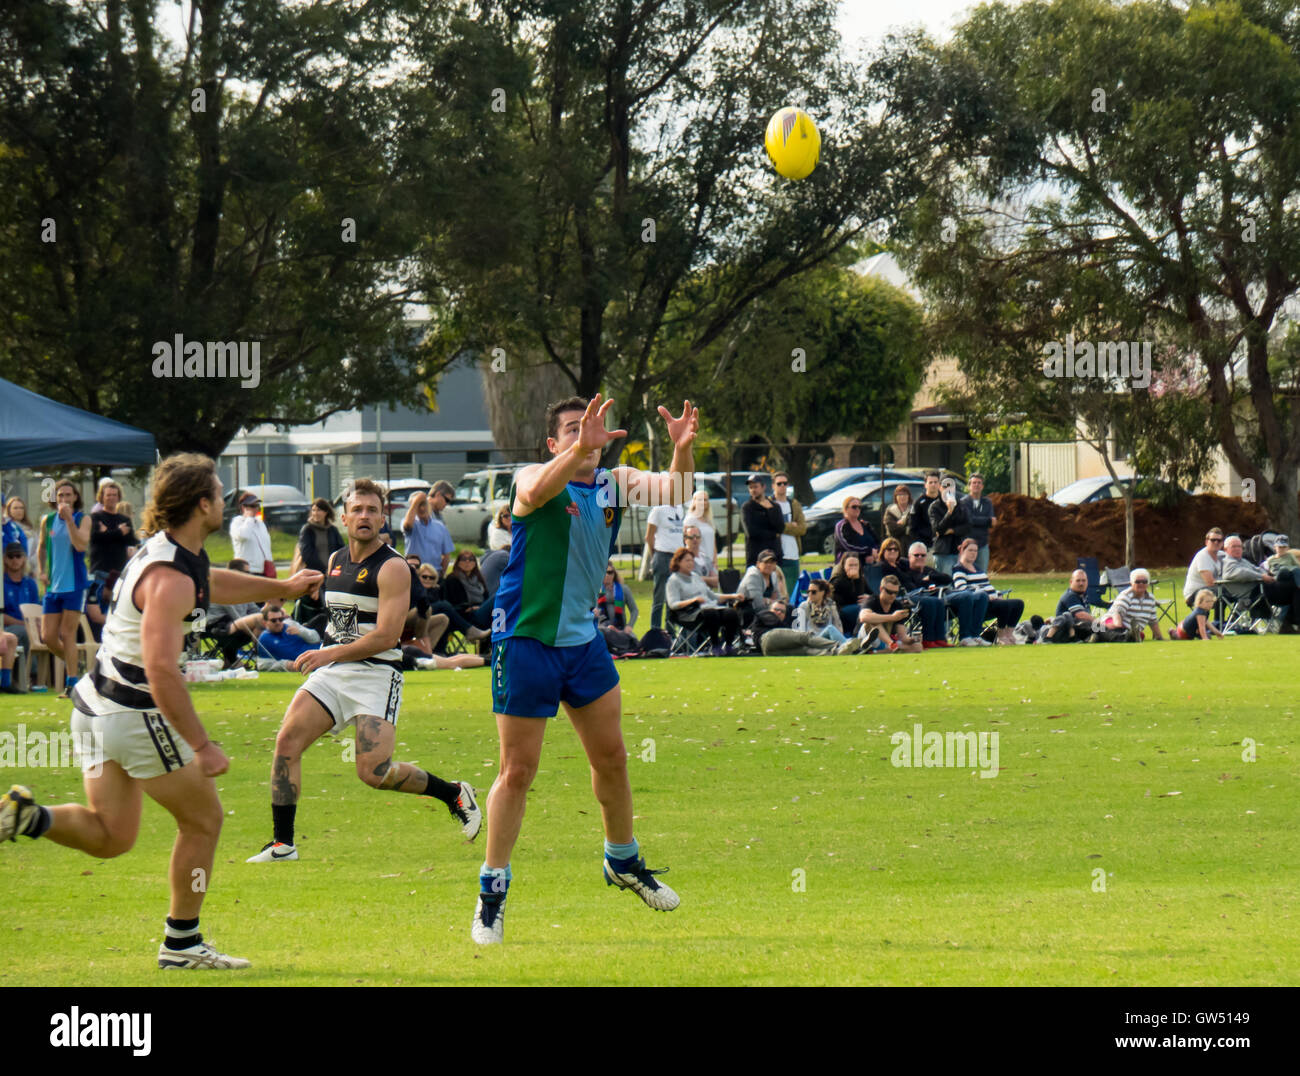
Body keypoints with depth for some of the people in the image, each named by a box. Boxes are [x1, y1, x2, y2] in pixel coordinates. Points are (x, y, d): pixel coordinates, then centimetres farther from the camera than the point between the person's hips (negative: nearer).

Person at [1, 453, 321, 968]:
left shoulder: (167, 550, 8)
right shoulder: (170, 578, -23)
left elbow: (210, 582, 32)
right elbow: (161, 670, -31)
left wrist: (280, 587, 43)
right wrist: (201, 746, -29)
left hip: (96, 708, 9)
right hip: (137, 717, -9)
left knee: (110, 836, 14)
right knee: (202, 820, 7)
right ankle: (181, 942, 14)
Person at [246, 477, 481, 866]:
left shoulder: (392, 568, -10)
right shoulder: (335, 561, 13)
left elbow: (386, 635, -19)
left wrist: (332, 654, -25)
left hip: (376, 673, -6)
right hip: (330, 672, 6)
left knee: (374, 772, -15)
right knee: (288, 739, -15)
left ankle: (454, 793, 11)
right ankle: (282, 844, -11)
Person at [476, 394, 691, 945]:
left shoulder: (615, 482, 5)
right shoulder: (533, 475, -11)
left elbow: (673, 491, -8)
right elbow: (535, 493, -35)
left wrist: (683, 449, -29)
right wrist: (581, 448, -52)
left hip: (583, 638, 6)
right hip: (525, 639, -6)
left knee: (611, 757, 14)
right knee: (518, 771, -4)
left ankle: (623, 861, 35)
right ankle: (492, 892, 5)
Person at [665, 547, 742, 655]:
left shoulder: (696, 577, 28)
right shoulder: (673, 580, 5)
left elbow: (712, 595, 32)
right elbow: (673, 604, -9)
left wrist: (732, 596, 20)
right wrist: (693, 600, -24)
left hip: (711, 606, 7)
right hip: (691, 613, -7)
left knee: (731, 613, -22)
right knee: (712, 614, -38)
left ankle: (729, 645, -15)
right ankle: (715, 646, -27)